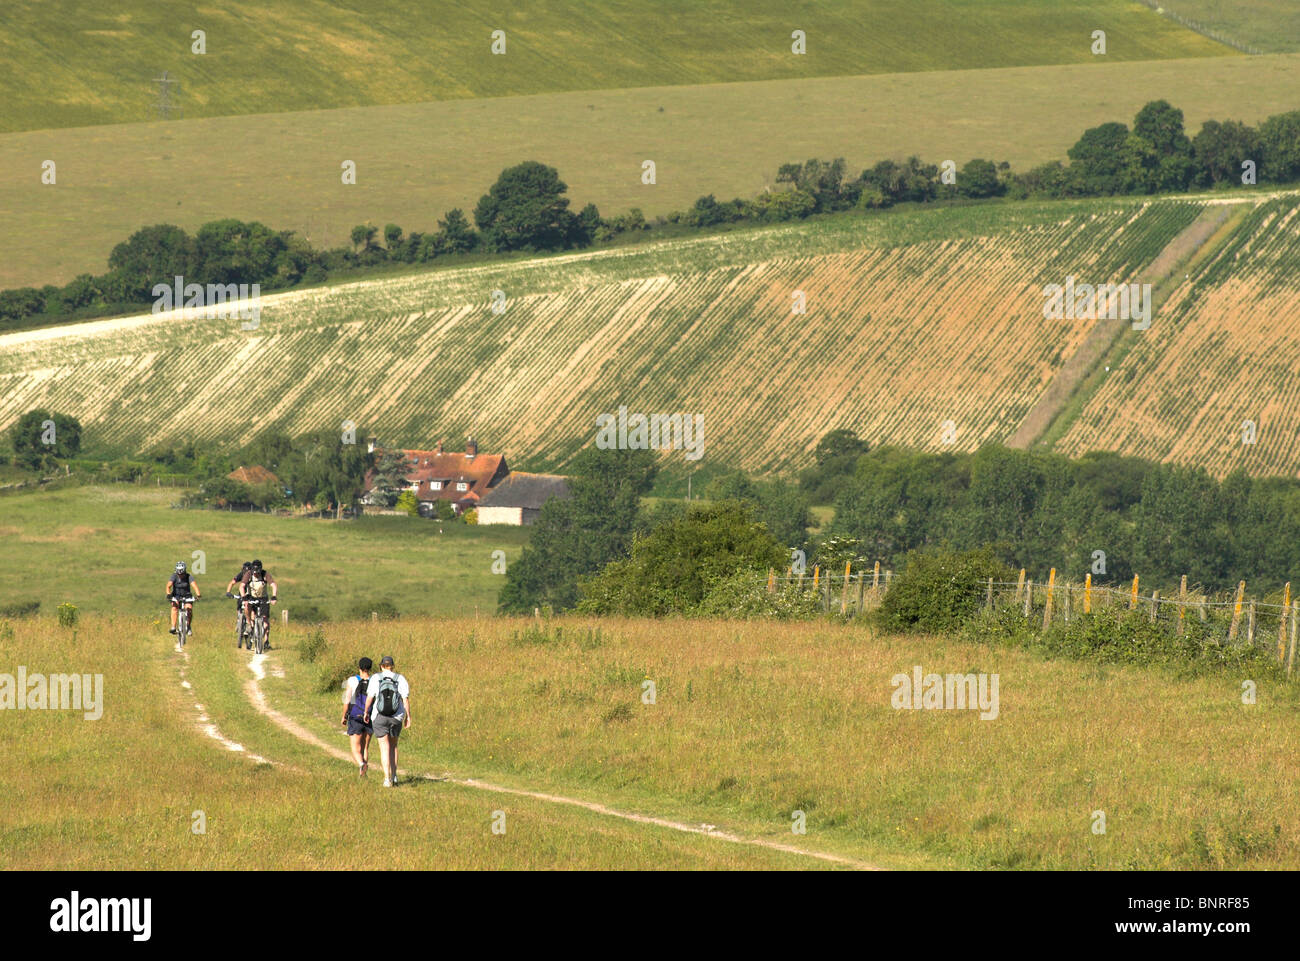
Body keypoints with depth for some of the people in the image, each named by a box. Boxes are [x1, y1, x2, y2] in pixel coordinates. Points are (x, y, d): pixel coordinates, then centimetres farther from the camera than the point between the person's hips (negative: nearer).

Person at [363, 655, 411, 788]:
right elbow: (406, 699, -5)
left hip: (379, 717, -2)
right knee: (393, 746, 21)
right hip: (396, 717, 2)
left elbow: (369, 698, -7)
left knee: (385, 748, -1)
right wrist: (408, 717, 2)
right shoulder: (400, 679, -2)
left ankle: (387, 778, -12)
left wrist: (366, 712, 8)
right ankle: (394, 775, 18)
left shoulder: (375, 679, -5)